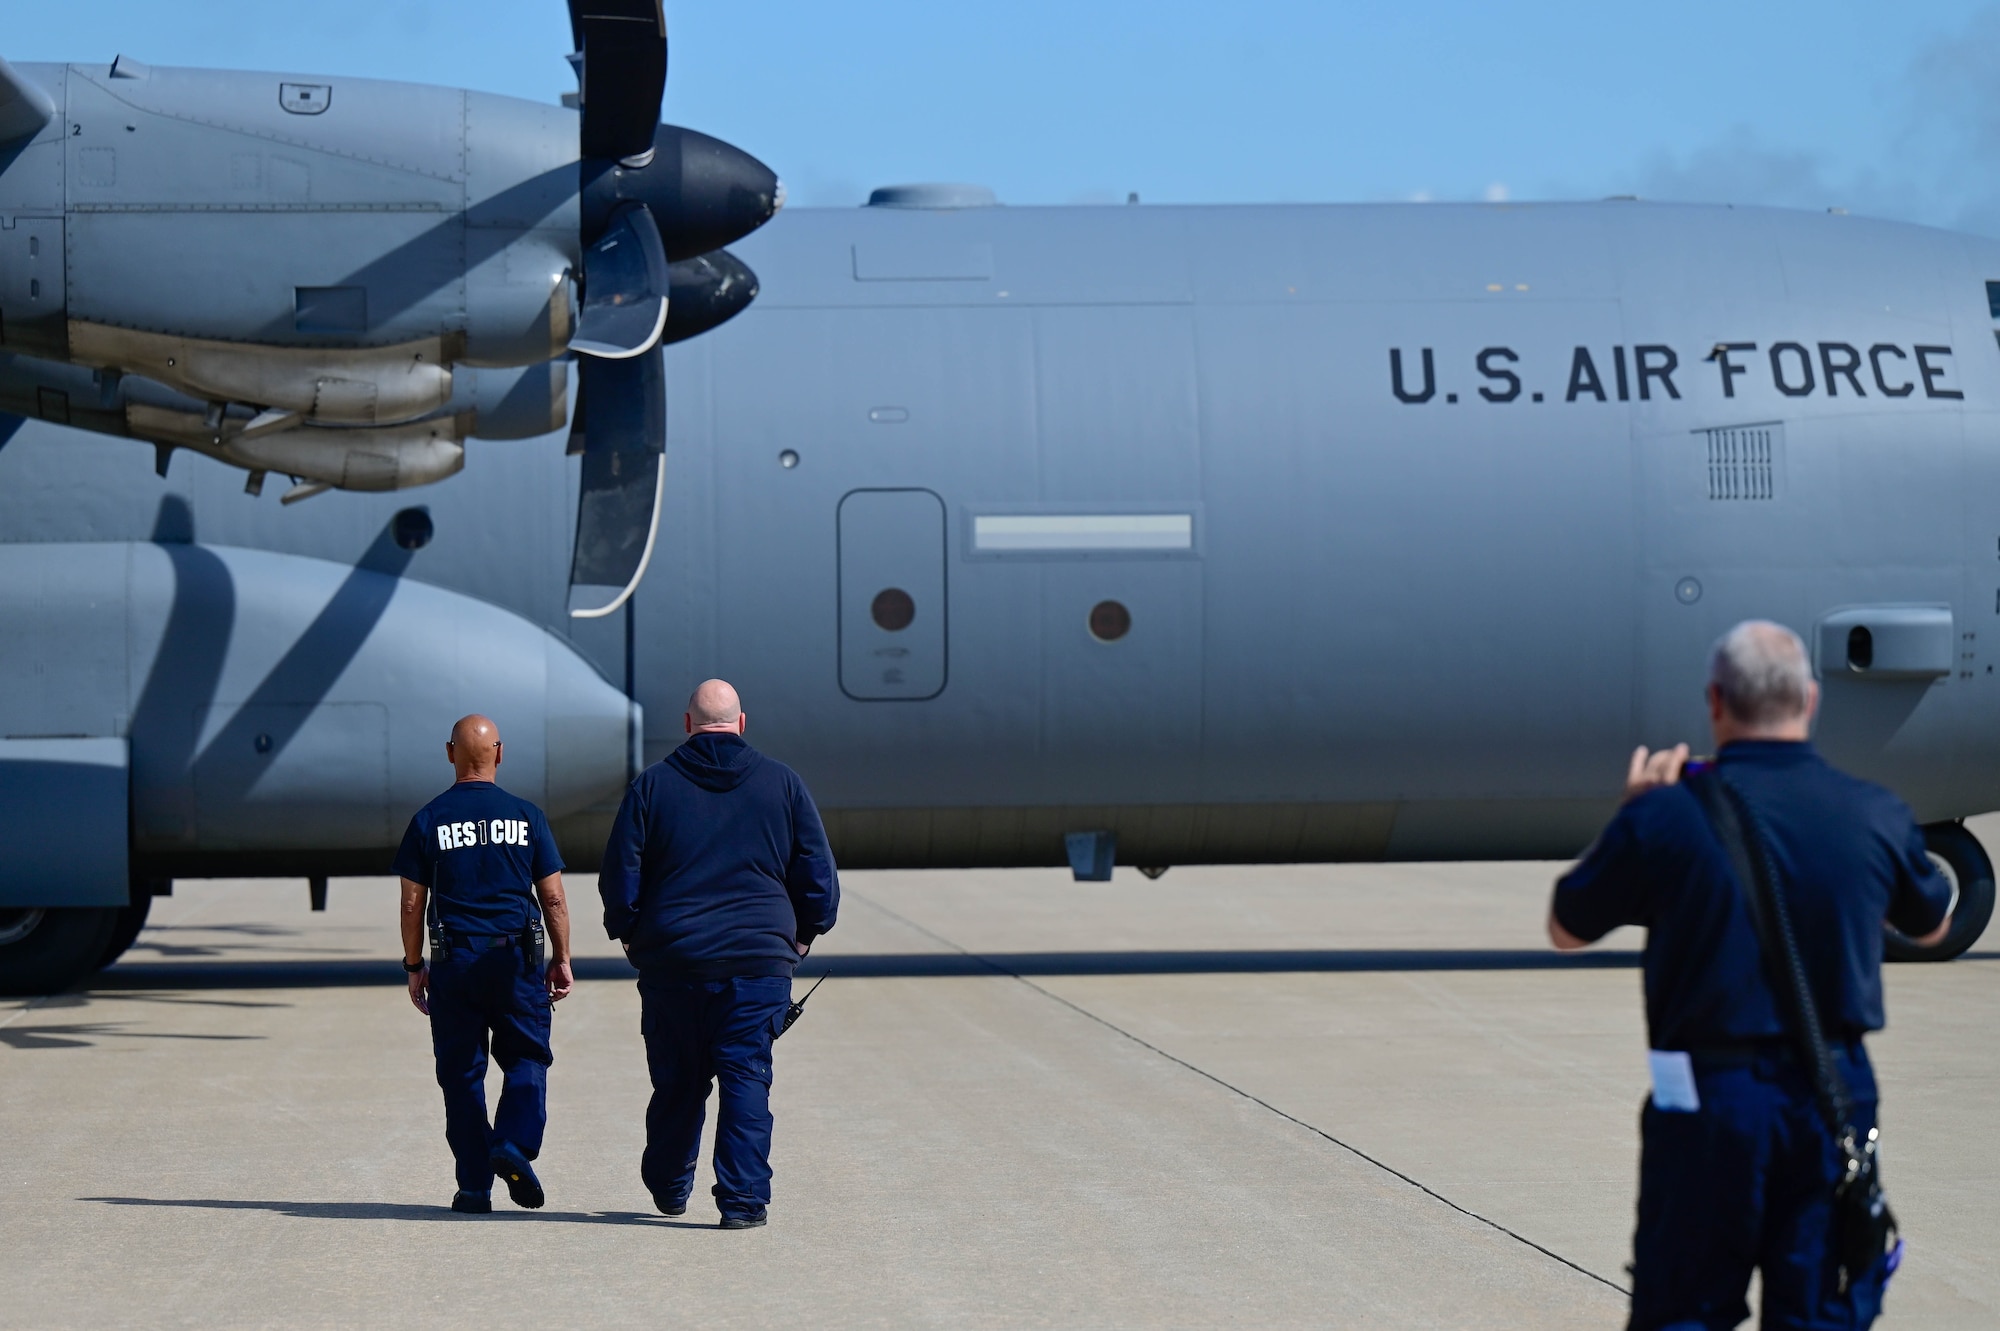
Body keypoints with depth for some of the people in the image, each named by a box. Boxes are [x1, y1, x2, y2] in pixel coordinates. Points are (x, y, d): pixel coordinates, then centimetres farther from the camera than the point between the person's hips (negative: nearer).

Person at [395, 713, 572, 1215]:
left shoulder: (429, 820, 0)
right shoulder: (526, 816, 0)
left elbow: (412, 902, 1)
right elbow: (553, 897, 1)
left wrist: (414, 967, 10)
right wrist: (561, 960, 10)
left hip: (453, 963, 0)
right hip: (516, 958, 0)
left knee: (461, 1072, 7)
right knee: (526, 1057, 11)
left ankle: (474, 1187, 5)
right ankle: (514, 1142, -14)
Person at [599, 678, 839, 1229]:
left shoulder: (653, 784, 2)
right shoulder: (782, 782, 4)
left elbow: (620, 874, 1)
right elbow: (818, 875, 5)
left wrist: (629, 935, 16)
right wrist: (802, 934, 19)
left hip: (671, 957, 1)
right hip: (759, 958, -1)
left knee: (676, 1080, 13)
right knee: (747, 1076, 0)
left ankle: (669, 1188, 26)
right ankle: (743, 1198, -7)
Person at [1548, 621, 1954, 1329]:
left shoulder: (1664, 815, -11)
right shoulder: (1875, 814, -4)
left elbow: (1565, 929, 5)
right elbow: (1933, 925, 18)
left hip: (1707, 1095, -2)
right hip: (1836, 1096, 2)